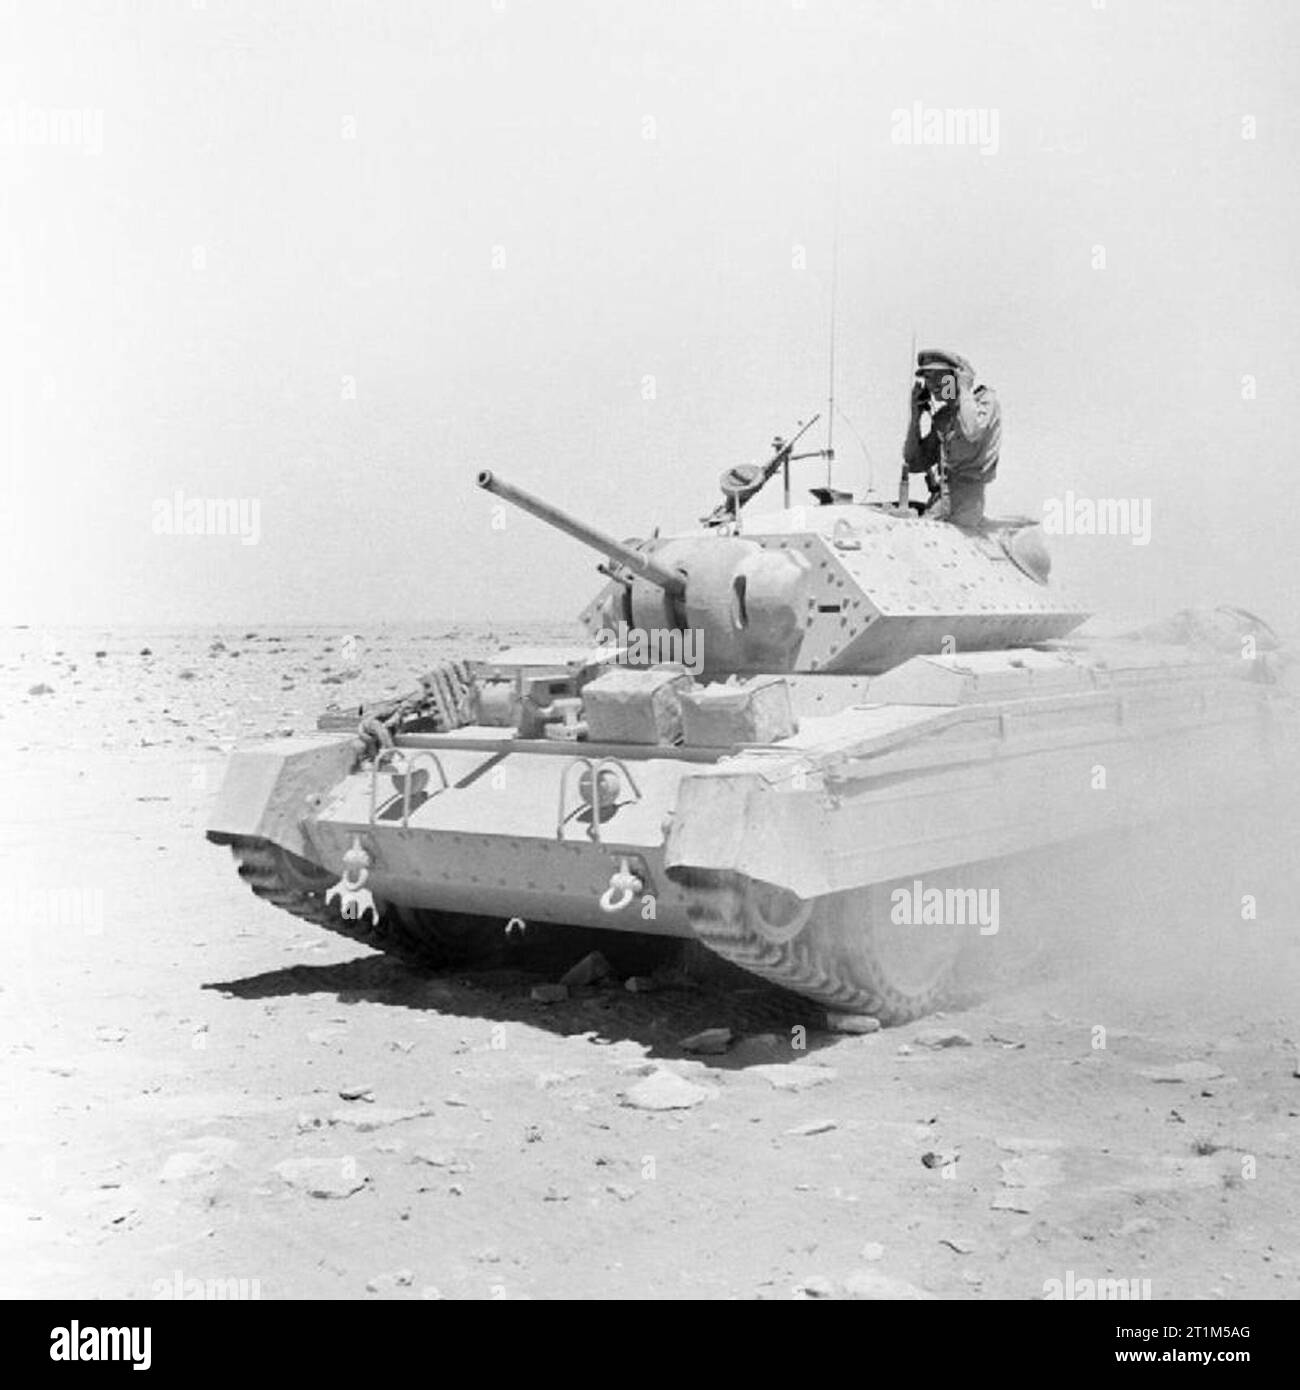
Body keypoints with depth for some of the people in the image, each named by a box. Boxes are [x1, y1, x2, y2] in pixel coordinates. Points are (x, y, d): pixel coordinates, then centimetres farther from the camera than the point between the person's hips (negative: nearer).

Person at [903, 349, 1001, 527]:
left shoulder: (985, 399, -1)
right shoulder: (941, 416, 19)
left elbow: (972, 432, -26)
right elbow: (914, 464, 15)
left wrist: (964, 389, -12)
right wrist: (916, 414, 10)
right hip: (939, 497, 7)